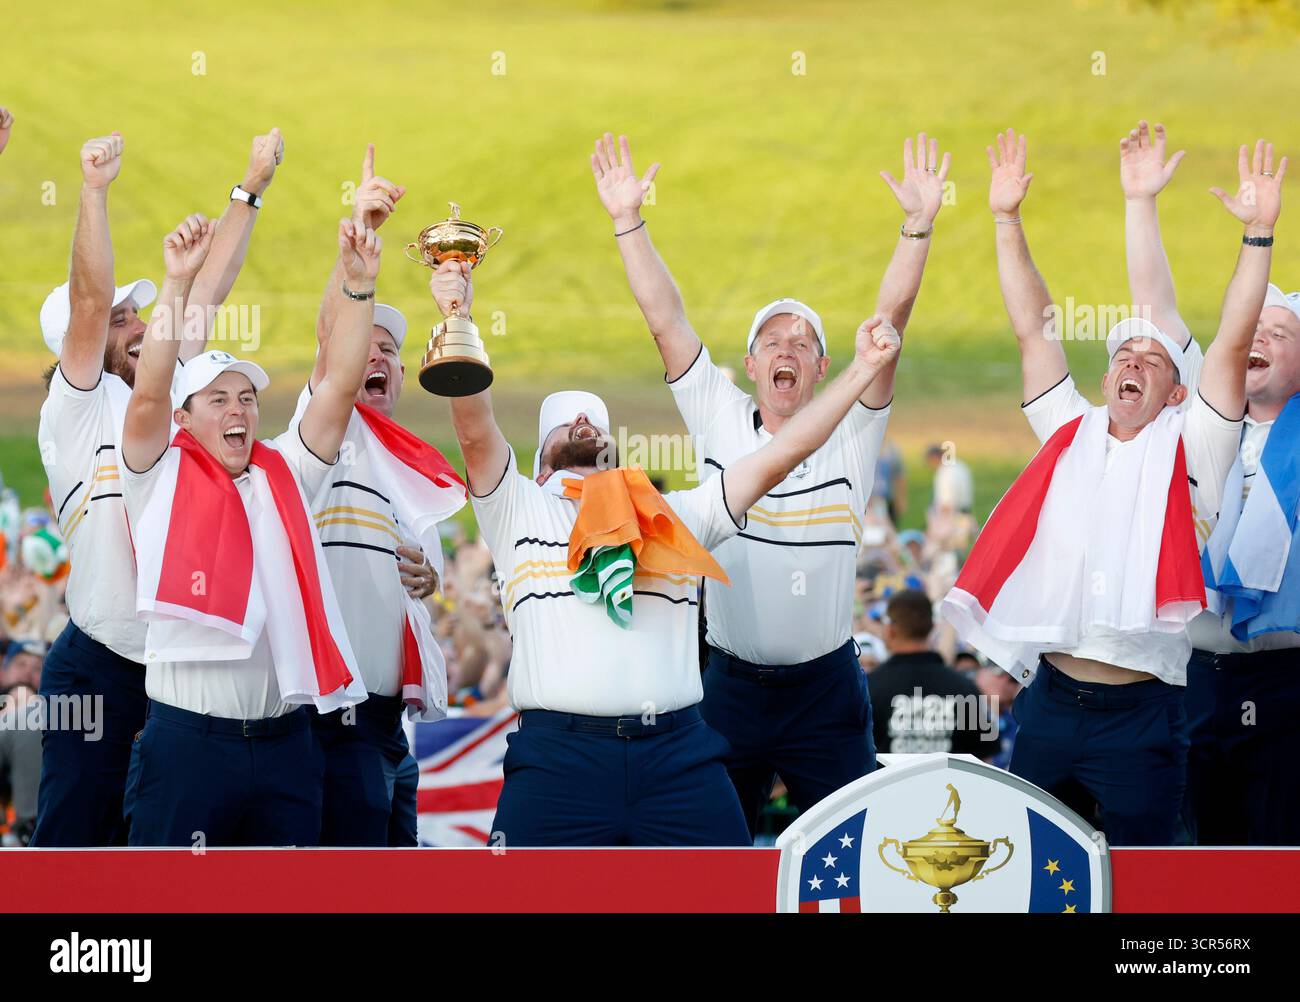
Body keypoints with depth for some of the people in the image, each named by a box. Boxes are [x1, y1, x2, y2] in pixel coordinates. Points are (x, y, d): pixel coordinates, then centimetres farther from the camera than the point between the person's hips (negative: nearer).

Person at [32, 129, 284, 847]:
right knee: (73, 840, -6)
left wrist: (250, 190, 17)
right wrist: (94, 188, -20)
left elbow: (207, 295, 16)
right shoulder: (77, 407, -3)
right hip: (99, 671, -6)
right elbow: (88, 302, -15)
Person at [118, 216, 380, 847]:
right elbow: (147, 397, -13)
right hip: (186, 741, -4)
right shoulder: (162, 480, 3)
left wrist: (359, 286, -5)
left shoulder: (285, 477, 13)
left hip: (285, 744, 4)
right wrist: (177, 285, -21)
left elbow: (340, 388, 5)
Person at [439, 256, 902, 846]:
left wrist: (864, 371, 14)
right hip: (560, 753, -2)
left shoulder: (676, 514, 23)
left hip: (678, 753, 2)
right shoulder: (519, 509, 17)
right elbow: (475, 431, 1)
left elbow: (776, 458, 19)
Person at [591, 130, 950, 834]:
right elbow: (664, 319, -1)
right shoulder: (718, 423, 4)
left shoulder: (850, 435, 0)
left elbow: (890, 319, -9)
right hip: (730, 687, 1)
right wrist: (628, 220, -7)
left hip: (826, 690, -1)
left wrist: (919, 224, -19)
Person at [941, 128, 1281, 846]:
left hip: (1139, 713, -3)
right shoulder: (1070, 433, 14)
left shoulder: (1189, 449, 5)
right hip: (1050, 700, 3)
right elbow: (1033, 328, 13)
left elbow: (1232, 344, -4)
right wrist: (1007, 220, 9)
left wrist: (1257, 234, -10)